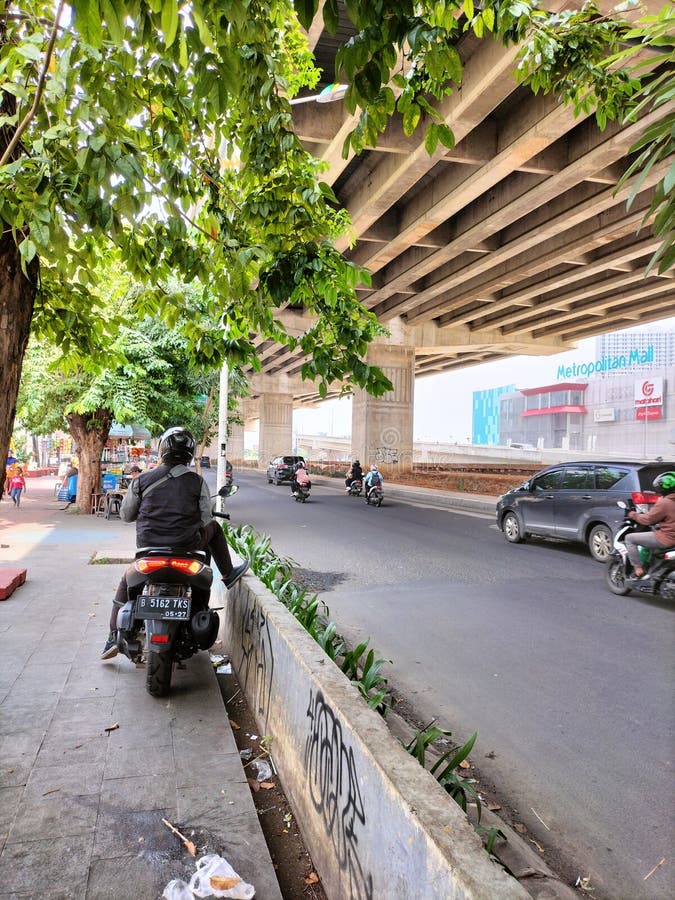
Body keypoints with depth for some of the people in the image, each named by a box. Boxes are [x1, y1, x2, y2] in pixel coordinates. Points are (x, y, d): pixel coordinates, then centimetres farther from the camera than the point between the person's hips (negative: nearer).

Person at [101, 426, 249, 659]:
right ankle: (228, 575, 35)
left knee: (127, 583, 28)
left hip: (148, 547, 1)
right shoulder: (197, 482, -5)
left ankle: (114, 637, 20)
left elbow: (126, 515, 4)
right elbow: (204, 520, 1)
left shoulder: (142, 480, -5)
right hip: (187, 547, 0)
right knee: (214, 528, 28)